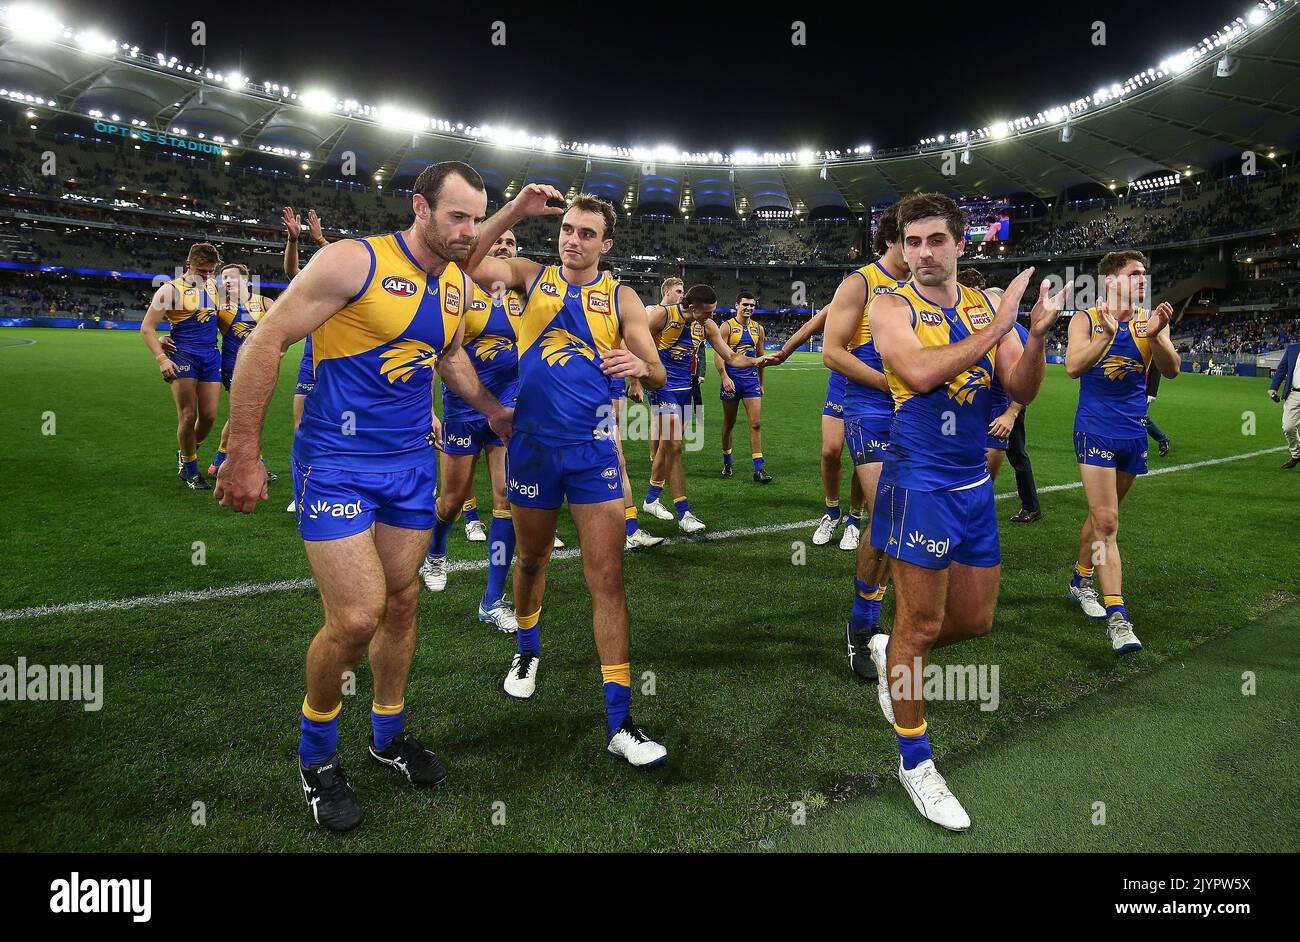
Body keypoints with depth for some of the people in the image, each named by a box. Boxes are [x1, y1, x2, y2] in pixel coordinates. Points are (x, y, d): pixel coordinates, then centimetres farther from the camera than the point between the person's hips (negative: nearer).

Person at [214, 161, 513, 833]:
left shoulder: (457, 283, 7)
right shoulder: (355, 260, -15)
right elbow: (266, 342, -13)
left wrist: (492, 410, 29)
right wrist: (243, 454, -15)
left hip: (411, 462, 7)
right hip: (336, 463, -6)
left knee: (401, 602, 13)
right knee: (356, 618, -10)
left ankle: (388, 734, 36)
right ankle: (316, 753, 19)